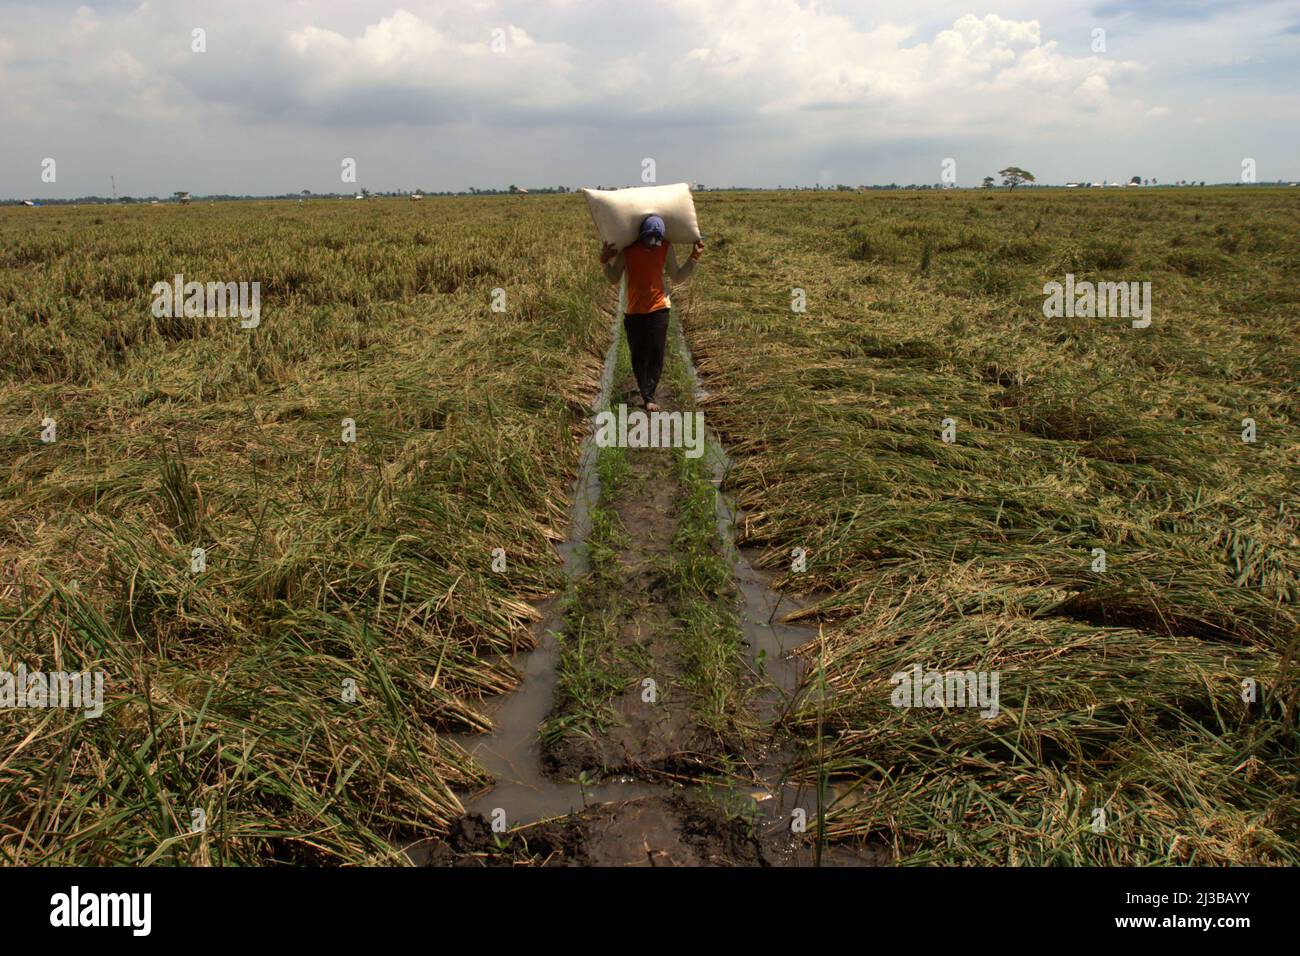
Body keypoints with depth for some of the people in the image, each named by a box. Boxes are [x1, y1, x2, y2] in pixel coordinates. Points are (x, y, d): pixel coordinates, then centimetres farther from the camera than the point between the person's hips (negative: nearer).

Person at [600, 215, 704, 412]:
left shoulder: (666, 249, -4)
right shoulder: (627, 250, -8)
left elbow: (678, 277, 5)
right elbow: (614, 278, -1)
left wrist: (694, 258, -3)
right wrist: (605, 261, -17)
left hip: (658, 309, 0)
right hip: (634, 311, 0)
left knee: (656, 355, -7)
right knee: (638, 355, 8)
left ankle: (648, 395, -1)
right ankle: (646, 393, 26)